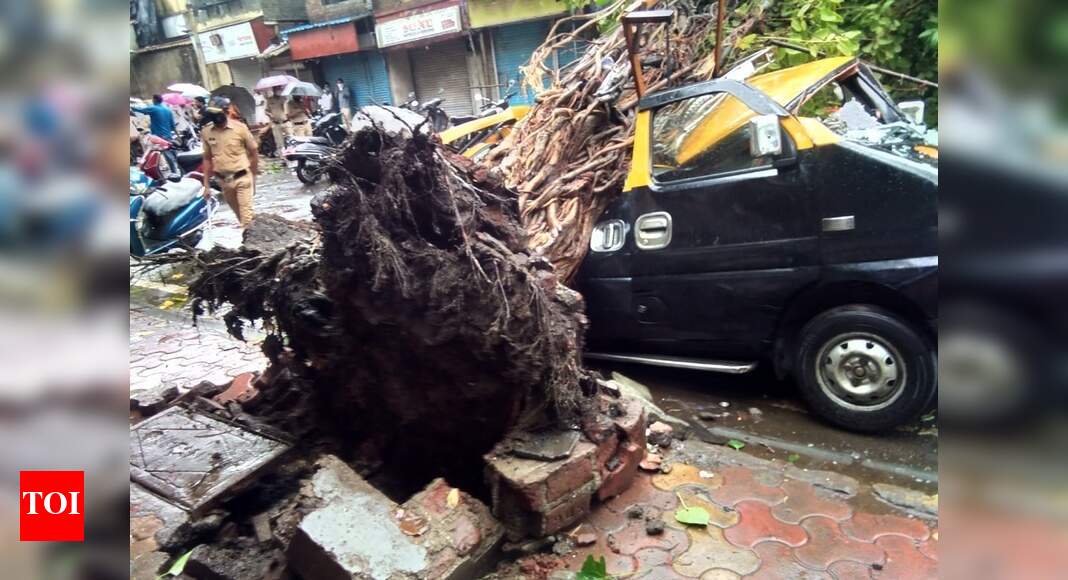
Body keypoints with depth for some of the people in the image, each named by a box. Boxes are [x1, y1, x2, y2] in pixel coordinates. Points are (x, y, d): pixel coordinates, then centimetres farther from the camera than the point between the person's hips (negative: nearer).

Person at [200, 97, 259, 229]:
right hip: (223, 180, 4)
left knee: (245, 215, -5)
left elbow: (253, 153, -2)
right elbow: (207, 159, 6)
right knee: (238, 213, 18)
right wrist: (207, 185, 4)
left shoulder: (240, 128, -11)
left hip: (242, 178, -4)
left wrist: (253, 178, 0)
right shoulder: (206, 131, -2)